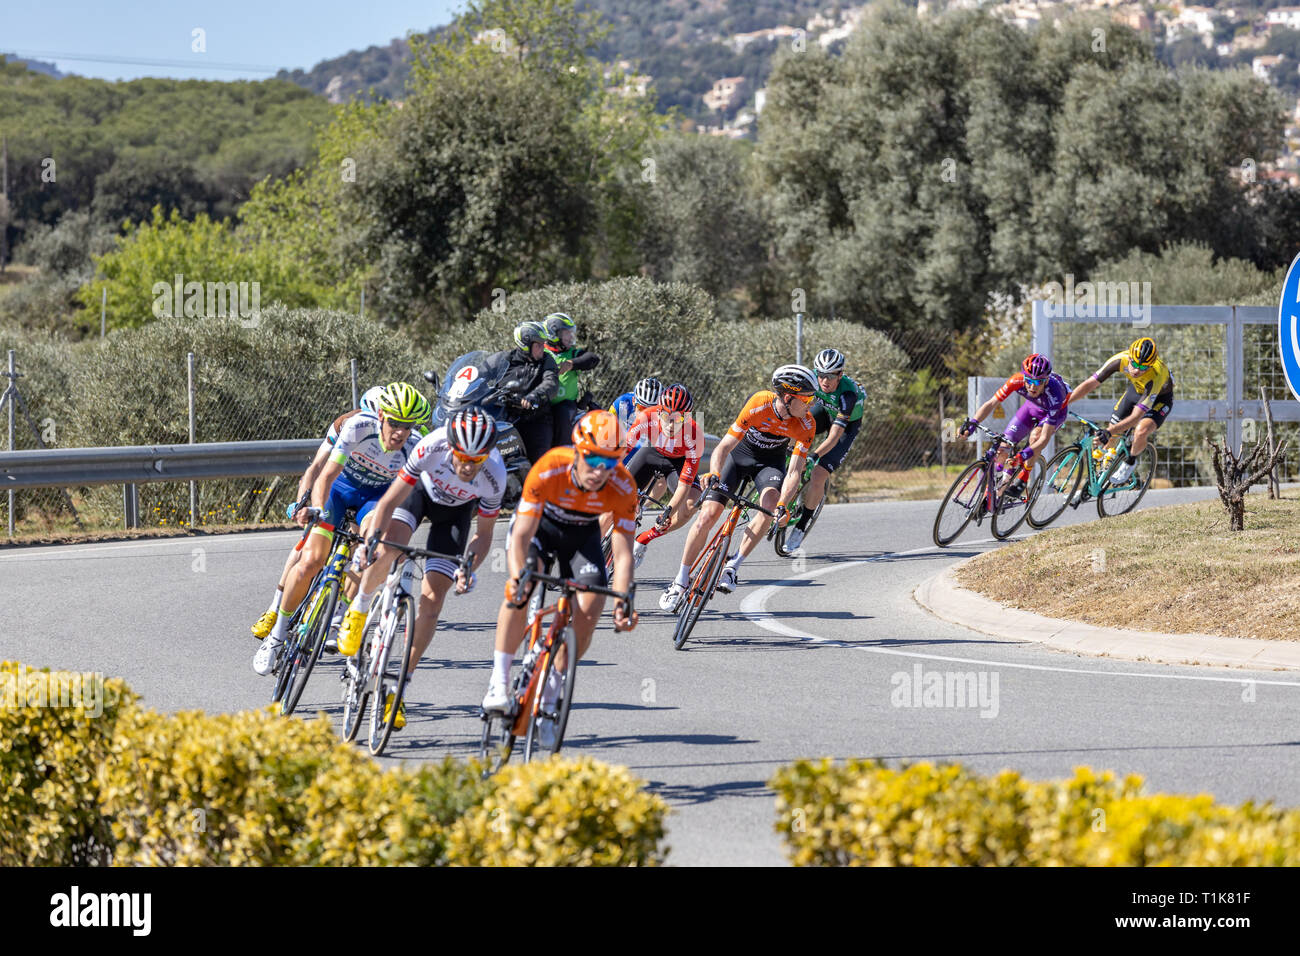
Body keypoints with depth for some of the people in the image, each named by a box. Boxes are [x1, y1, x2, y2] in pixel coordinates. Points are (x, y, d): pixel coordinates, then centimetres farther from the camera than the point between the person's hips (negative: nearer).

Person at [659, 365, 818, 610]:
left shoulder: (806, 425, -25)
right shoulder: (758, 405, -33)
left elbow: (794, 472, -28)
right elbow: (723, 448, -33)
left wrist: (782, 505, -44)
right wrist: (715, 477, -50)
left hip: (770, 461, 2)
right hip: (738, 454, -2)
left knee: (770, 505, -30)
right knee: (708, 515, -14)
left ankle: (733, 566, -18)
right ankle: (681, 580, 3)